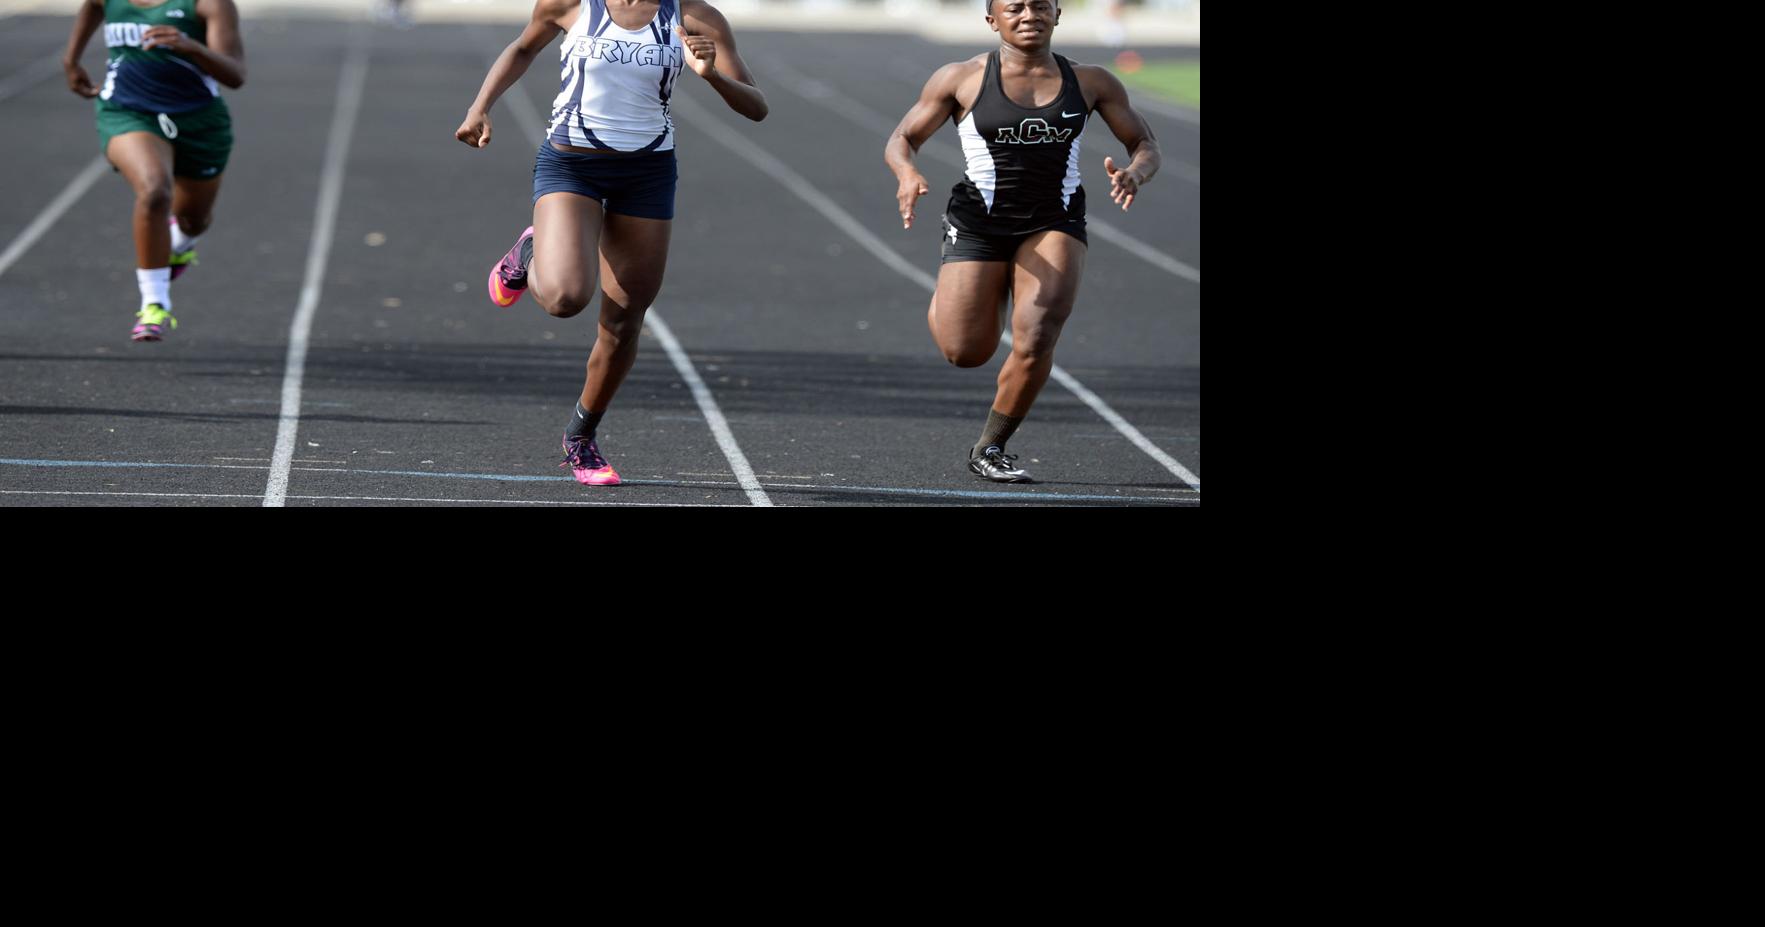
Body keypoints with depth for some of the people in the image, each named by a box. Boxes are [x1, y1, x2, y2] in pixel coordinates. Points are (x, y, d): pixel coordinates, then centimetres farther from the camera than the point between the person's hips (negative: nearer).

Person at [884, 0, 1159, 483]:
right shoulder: (963, 79, -2)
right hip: (979, 223, -1)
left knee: (1036, 339, -20)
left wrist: (1135, 174, -17)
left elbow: (1146, 146, 8)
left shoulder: (1091, 82, 3)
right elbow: (902, 139, 2)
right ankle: (944, 299, 35)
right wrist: (907, 173, -22)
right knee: (966, 352, -2)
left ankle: (989, 448, 1)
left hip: (1054, 225, 1)